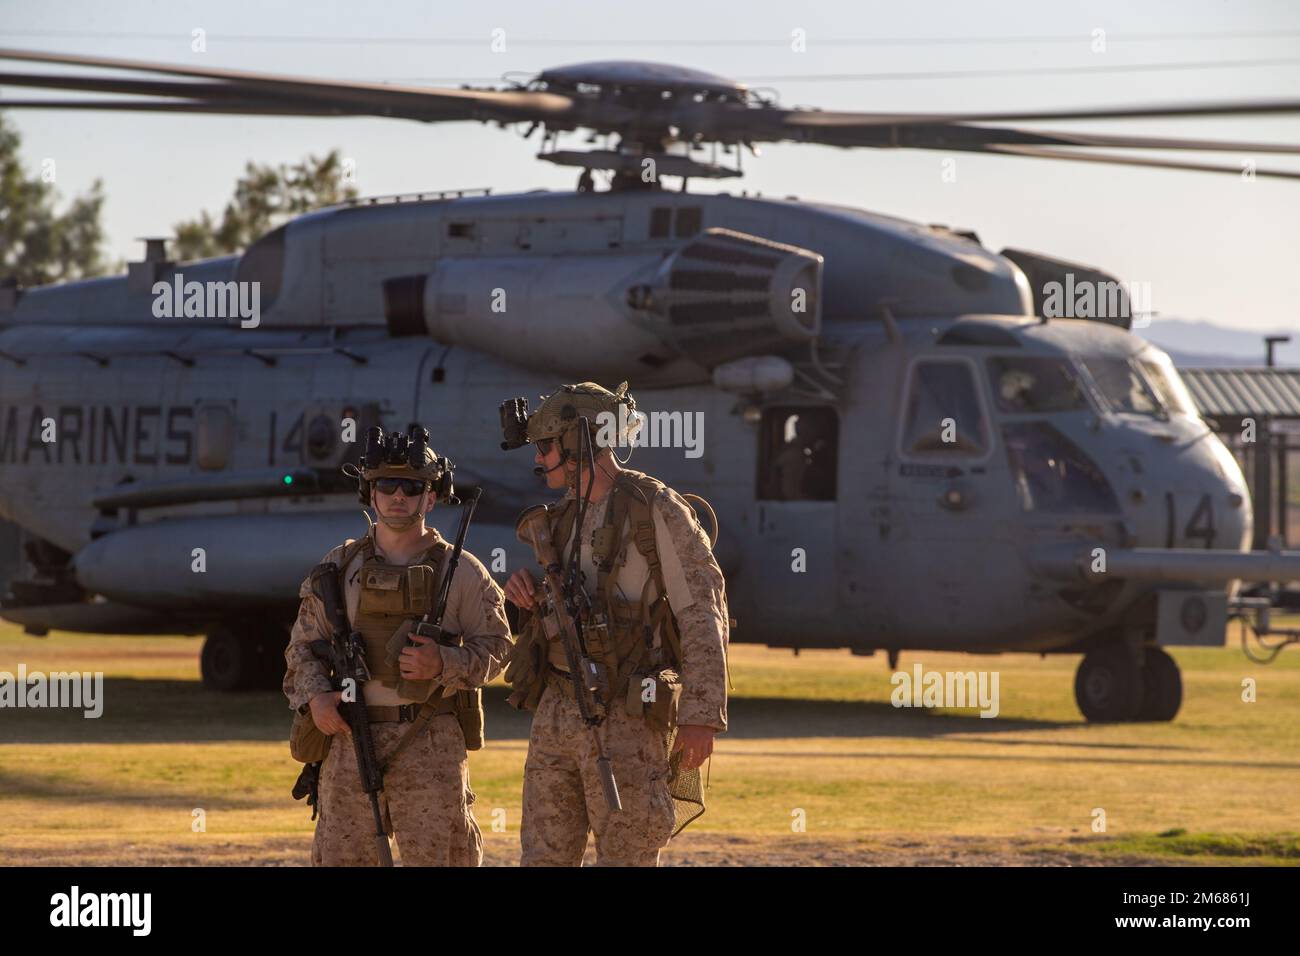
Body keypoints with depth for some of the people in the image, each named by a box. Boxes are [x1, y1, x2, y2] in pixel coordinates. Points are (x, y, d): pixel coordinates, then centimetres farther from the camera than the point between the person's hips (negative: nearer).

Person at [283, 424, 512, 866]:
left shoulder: (459, 571, 2)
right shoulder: (340, 568, 9)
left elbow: (494, 647, 2)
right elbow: (303, 645, 12)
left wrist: (442, 664, -16)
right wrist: (315, 696, -7)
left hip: (430, 745, -2)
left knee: (439, 858, -4)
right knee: (341, 858, 5)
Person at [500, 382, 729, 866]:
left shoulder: (658, 510, -10)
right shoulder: (566, 517, 14)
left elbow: (703, 614, -12)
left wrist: (702, 716, -19)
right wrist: (525, 589, 2)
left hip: (627, 719, -8)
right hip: (558, 712, 8)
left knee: (625, 864, -6)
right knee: (545, 861, 6)